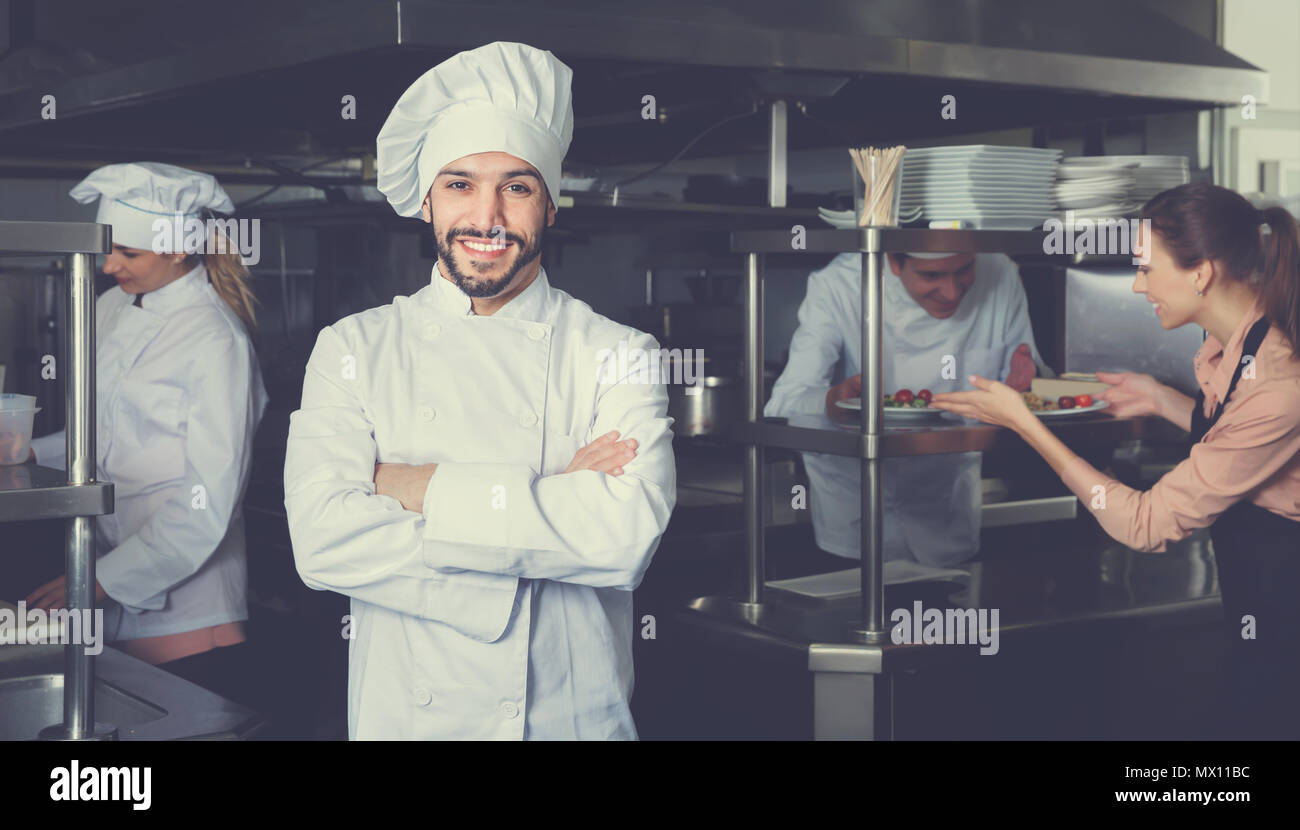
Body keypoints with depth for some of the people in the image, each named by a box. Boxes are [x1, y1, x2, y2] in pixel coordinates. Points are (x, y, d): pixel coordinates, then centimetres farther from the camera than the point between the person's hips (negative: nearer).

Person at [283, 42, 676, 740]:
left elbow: (628, 531, -21)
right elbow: (323, 539, -16)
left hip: (575, 717, 0)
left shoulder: (616, 355, -5)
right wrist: (553, 502, -19)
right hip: (401, 717, 0)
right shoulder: (351, 349, -2)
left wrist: (423, 488, -18)